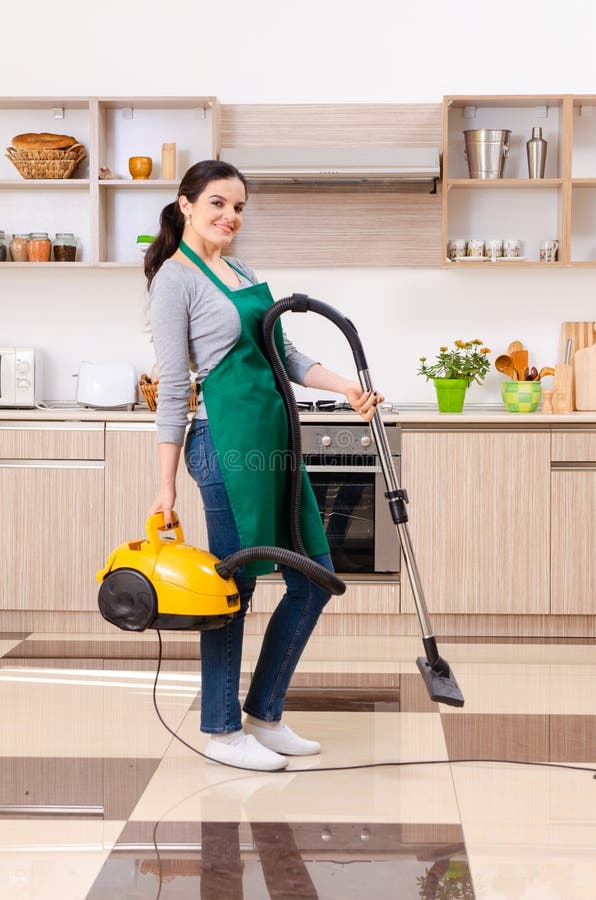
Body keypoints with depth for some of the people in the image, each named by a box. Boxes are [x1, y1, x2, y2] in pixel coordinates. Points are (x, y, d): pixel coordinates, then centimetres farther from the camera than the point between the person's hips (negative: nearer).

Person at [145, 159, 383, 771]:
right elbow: (173, 387, -10)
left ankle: (264, 715, 21)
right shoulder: (176, 280, -7)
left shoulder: (241, 272, 19)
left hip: (274, 435, 9)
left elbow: (284, 354, 18)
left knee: (314, 577, 10)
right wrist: (166, 485, -10)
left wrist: (348, 388, 3)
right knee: (234, 584, 0)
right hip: (229, 439, -9)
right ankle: (222, 731, 15)